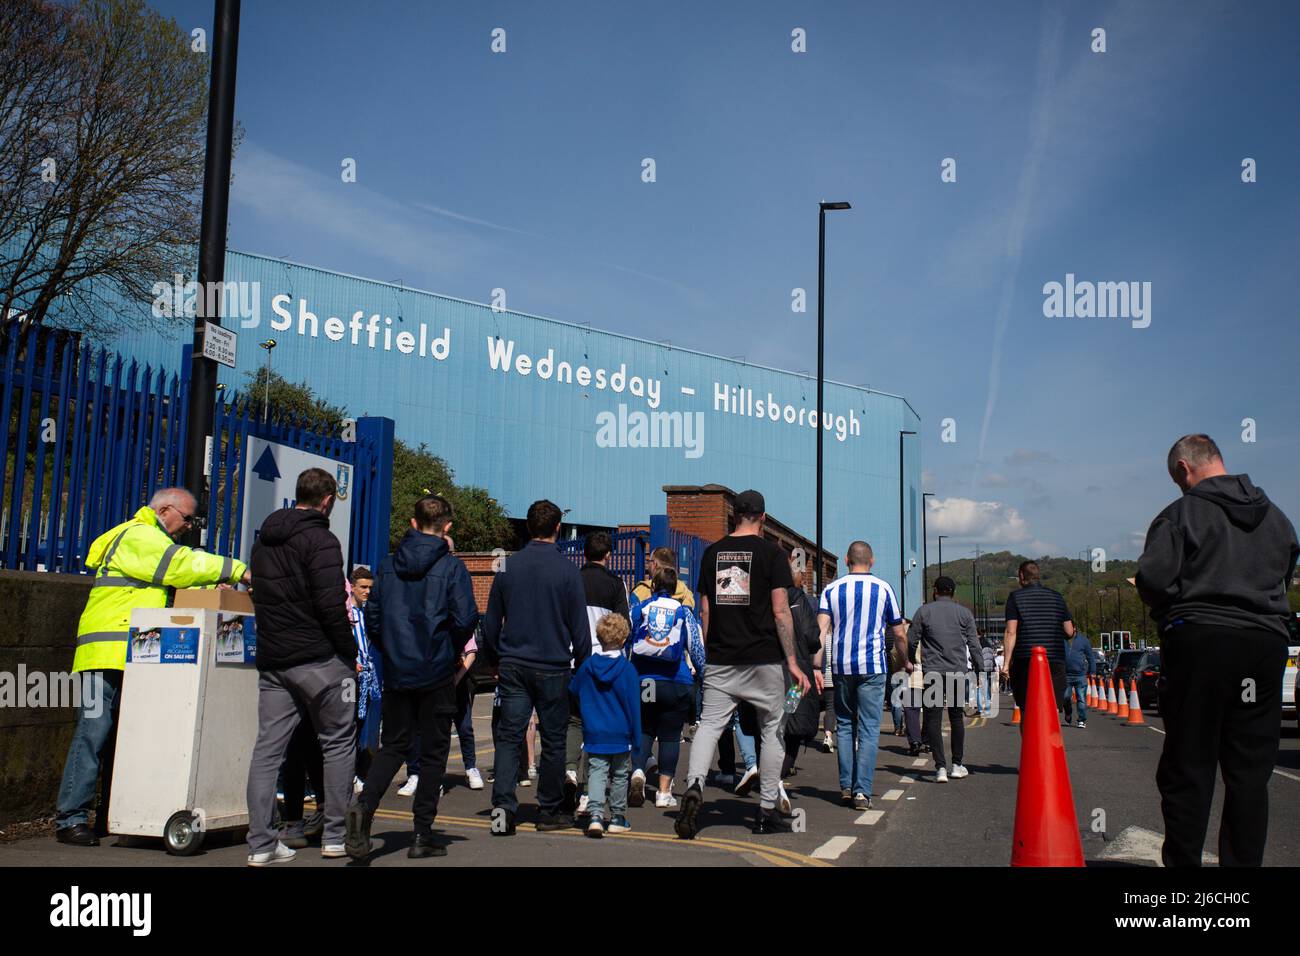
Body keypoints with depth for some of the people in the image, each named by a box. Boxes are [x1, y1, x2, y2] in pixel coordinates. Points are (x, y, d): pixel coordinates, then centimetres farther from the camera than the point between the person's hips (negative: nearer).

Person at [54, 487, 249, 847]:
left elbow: (180, 584, 19)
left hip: (132, 657, 10)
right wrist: (237, 570, -14)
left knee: (124, 737, 10)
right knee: (94, 733, -9)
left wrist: (216, 587, 2)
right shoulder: (138, 536, -5)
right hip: (109, 654, -10)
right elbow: (182, 565, -16)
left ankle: (113, 816, 15)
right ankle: (70, 819, -6)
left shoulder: (150, 542, 26)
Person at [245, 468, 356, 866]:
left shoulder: (263, 540, 15)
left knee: (267, 748, 6)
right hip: (317, 659, -6)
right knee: (338, 743, 7)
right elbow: (332, 606, -18)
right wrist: (350, 654, -8)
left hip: (271, 661, 7)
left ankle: (260, 843, 5)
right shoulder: (320, 540, -11)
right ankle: (336, 835, 11)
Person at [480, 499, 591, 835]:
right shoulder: (567, 570, -6)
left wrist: (494, 661, 21)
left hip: (513, 666, 3)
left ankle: (502, 807, -11)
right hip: (553, 668, -3)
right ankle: (550, 812, 16)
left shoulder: (508, 566, 4)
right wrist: (582, 665, 9)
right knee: (553, 740, 8)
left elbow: (491, 621, 10)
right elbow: (579, 625, -4)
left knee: (509, 737, 3)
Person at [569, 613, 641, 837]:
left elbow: (573, 692, 12)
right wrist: (636, 738, 0)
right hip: (621, 734, -1)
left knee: (597, 772, 1)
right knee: (620, 775, 12)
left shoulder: (587, 665, -2)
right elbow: (634, 705, -7)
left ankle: (596, 814, -17)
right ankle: (617, 818, 20)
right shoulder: (627, 668, -10)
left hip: (594, 734, 1)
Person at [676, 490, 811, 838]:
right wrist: (792, 663, -5)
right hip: (764, 659, -3)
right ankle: (767, 812, 14)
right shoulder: (771, 552, -4)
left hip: (720, 661, 3)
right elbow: (780, 612, -8)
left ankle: (694, 786, -24)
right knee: (772, 730, 10)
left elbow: (705, 610, 10)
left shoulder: (712, 552, 8)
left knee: (709, 724, 2)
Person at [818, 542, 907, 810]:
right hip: (873, 667, -2)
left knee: (844, 726, 14)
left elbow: (821, 629, -8)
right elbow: (899, 634, 7)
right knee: (869, 730, 0)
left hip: (841, 667, 2)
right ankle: (862, 791, -6)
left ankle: (846, 787, 14)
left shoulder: (831, 589, 4)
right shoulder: (883, 589, 3)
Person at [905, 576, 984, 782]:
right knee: (957, 717, 14)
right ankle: (957, 765, 20)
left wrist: (906, 662, 18)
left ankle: (941, 767, -8)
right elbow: (974, 645, 5)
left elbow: (909, 640, 2)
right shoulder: (964, 613, 8)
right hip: (959, 672, 2)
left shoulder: (924, 611, 4)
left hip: (933, 673, -2)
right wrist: (981, 671, 9)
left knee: (933, 720, 1)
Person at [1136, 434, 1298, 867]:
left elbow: (1152, 579, -12)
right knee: (1250, 770, 8)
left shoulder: (1181, 514, -5)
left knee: (1187, 767, 3)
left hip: (1199, 640, -4)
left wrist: (1172, 614, 8)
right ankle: (1243, 861, 9)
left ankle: (1182, 862, 6)